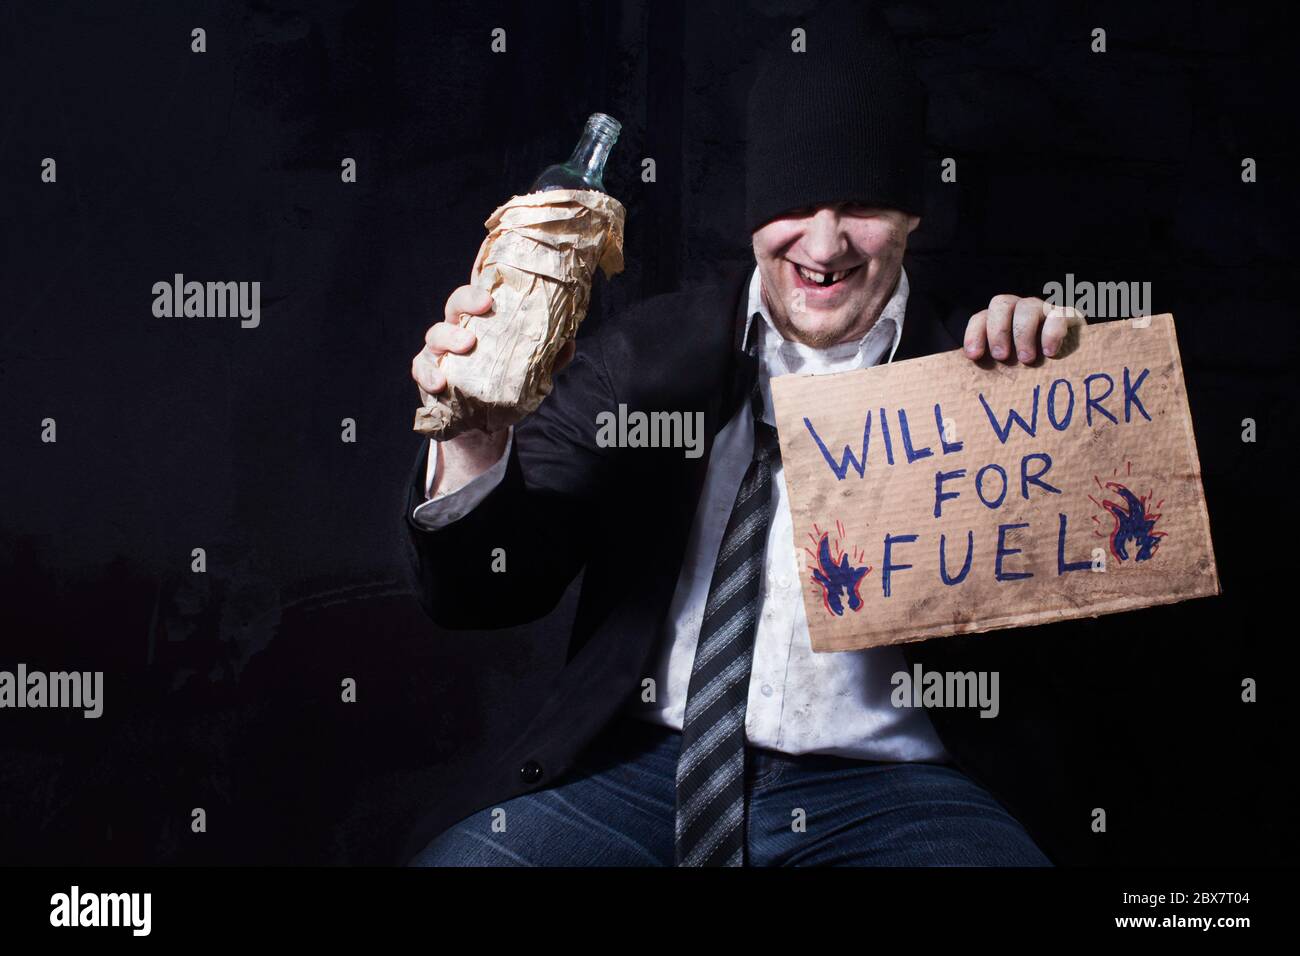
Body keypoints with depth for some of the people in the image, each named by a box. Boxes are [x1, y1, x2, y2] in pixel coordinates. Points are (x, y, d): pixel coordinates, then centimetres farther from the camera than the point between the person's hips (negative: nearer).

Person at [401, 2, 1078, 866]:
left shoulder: (970, 370, 2)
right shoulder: (644, 352, 3)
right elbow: (485, 595, 2)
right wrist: (473, 447, -20)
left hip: (886, 789, 0)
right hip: (639, 765, 0)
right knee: (455, 855, -24)